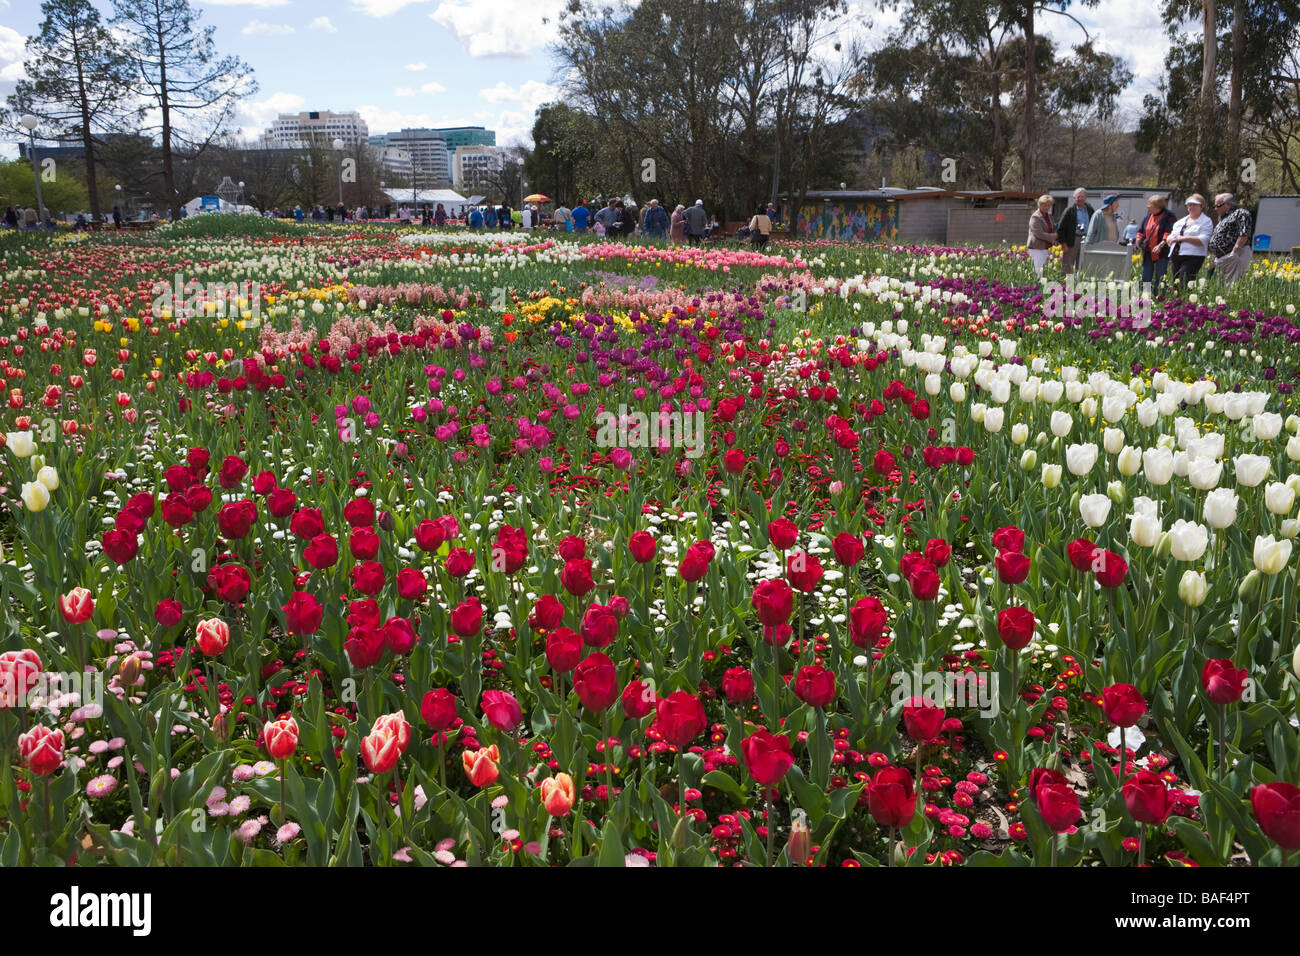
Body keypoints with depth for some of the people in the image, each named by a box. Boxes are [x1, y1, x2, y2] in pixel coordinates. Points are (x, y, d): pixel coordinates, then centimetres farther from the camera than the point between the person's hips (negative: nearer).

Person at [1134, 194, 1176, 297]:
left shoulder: (1168, 216, -6)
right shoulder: (1148, 216, 13)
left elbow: (1169, 234, -15)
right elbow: (1141, 231, 22)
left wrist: (1161, 245, -25)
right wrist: (1138, 240, 4)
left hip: (1162, 253, -6)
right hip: (1148, 253, 6)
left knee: (1160, 279, -2)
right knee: (1145, 278, 6)